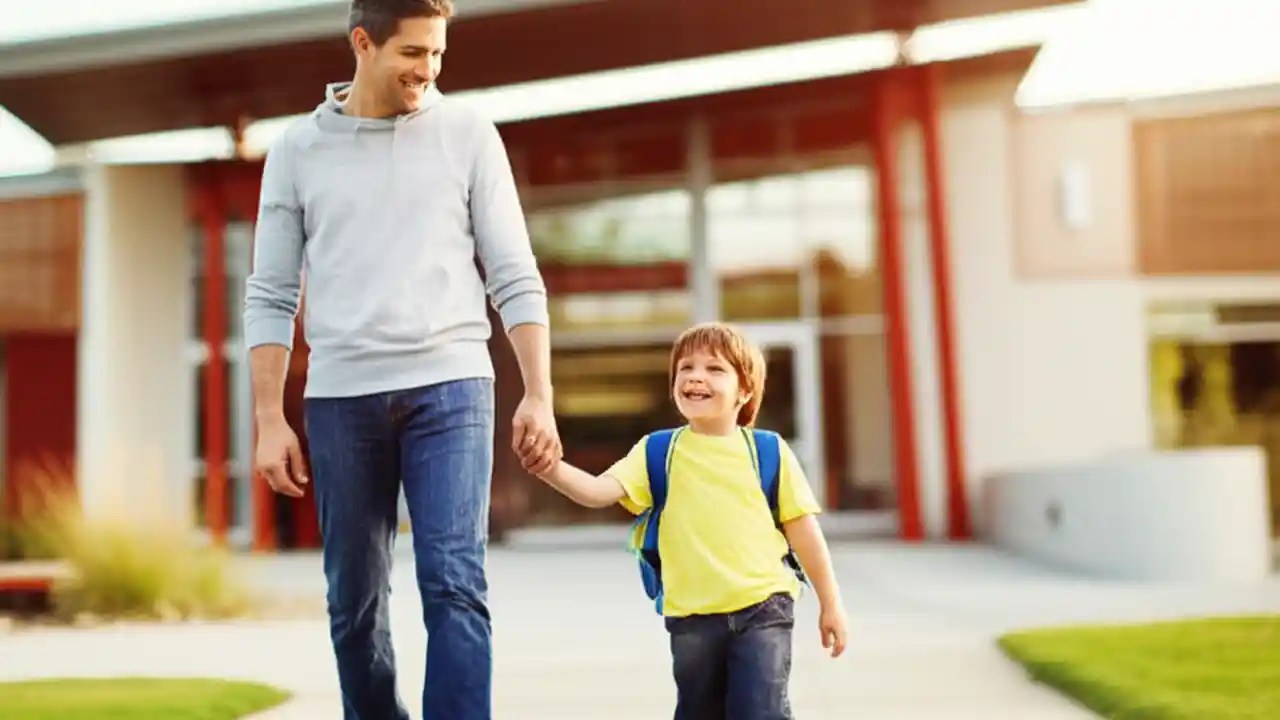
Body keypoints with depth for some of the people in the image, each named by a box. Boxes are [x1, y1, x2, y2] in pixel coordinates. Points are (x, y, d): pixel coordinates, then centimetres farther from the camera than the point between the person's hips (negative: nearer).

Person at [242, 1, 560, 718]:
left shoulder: (469, 134, 5)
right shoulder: (298, 150, 7)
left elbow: (516, 277, 4)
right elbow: (271, 296, 8)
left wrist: (539, 395, -5)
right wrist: (270, 420, 1)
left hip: (450, 387, -1)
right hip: (341, 396, 2)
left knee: (455, 585, -12)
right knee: (355, 601, 7)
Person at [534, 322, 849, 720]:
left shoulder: (769, 452, 0)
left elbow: (803, 529, 4)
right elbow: (599, 490, -12)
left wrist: (831, 603, 6)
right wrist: (553, 470, -32)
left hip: (762, 609, -2)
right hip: (691, 616, 2)